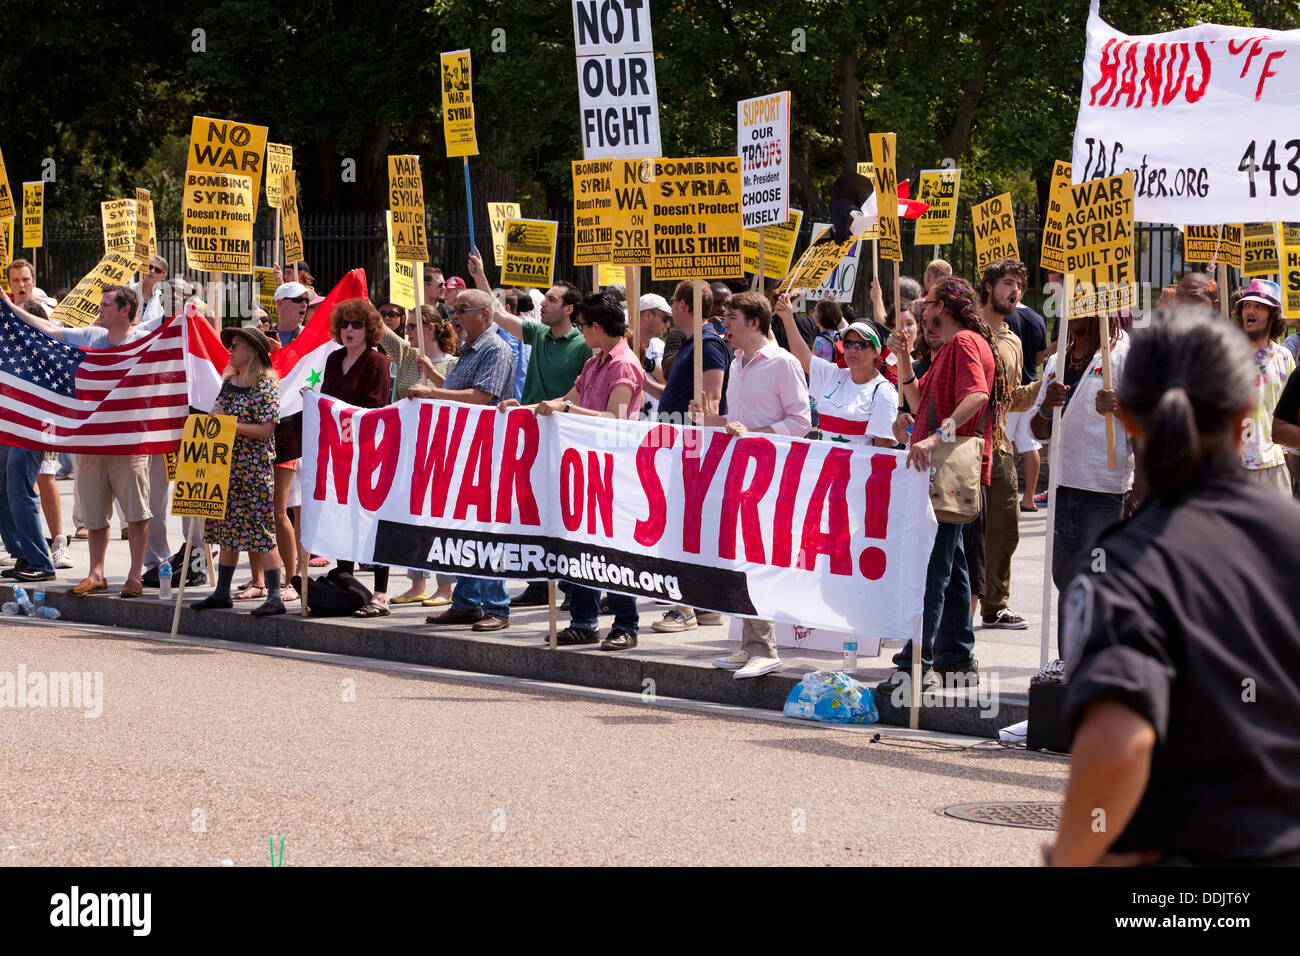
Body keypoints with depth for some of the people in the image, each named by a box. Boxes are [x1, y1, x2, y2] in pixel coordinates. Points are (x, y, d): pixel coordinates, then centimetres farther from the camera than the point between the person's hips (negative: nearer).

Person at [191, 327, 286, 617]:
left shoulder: (266, 385, -10)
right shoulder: (228, 381, 14)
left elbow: (267, 430, -15)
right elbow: (216, 414, 23)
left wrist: (231, 425, -21)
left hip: (254, 468, -8)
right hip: (225, 464, 8)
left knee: (260, 531, -10)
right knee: (228, 530, 13)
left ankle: (274, 596, -9)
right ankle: (222, 592, 20)